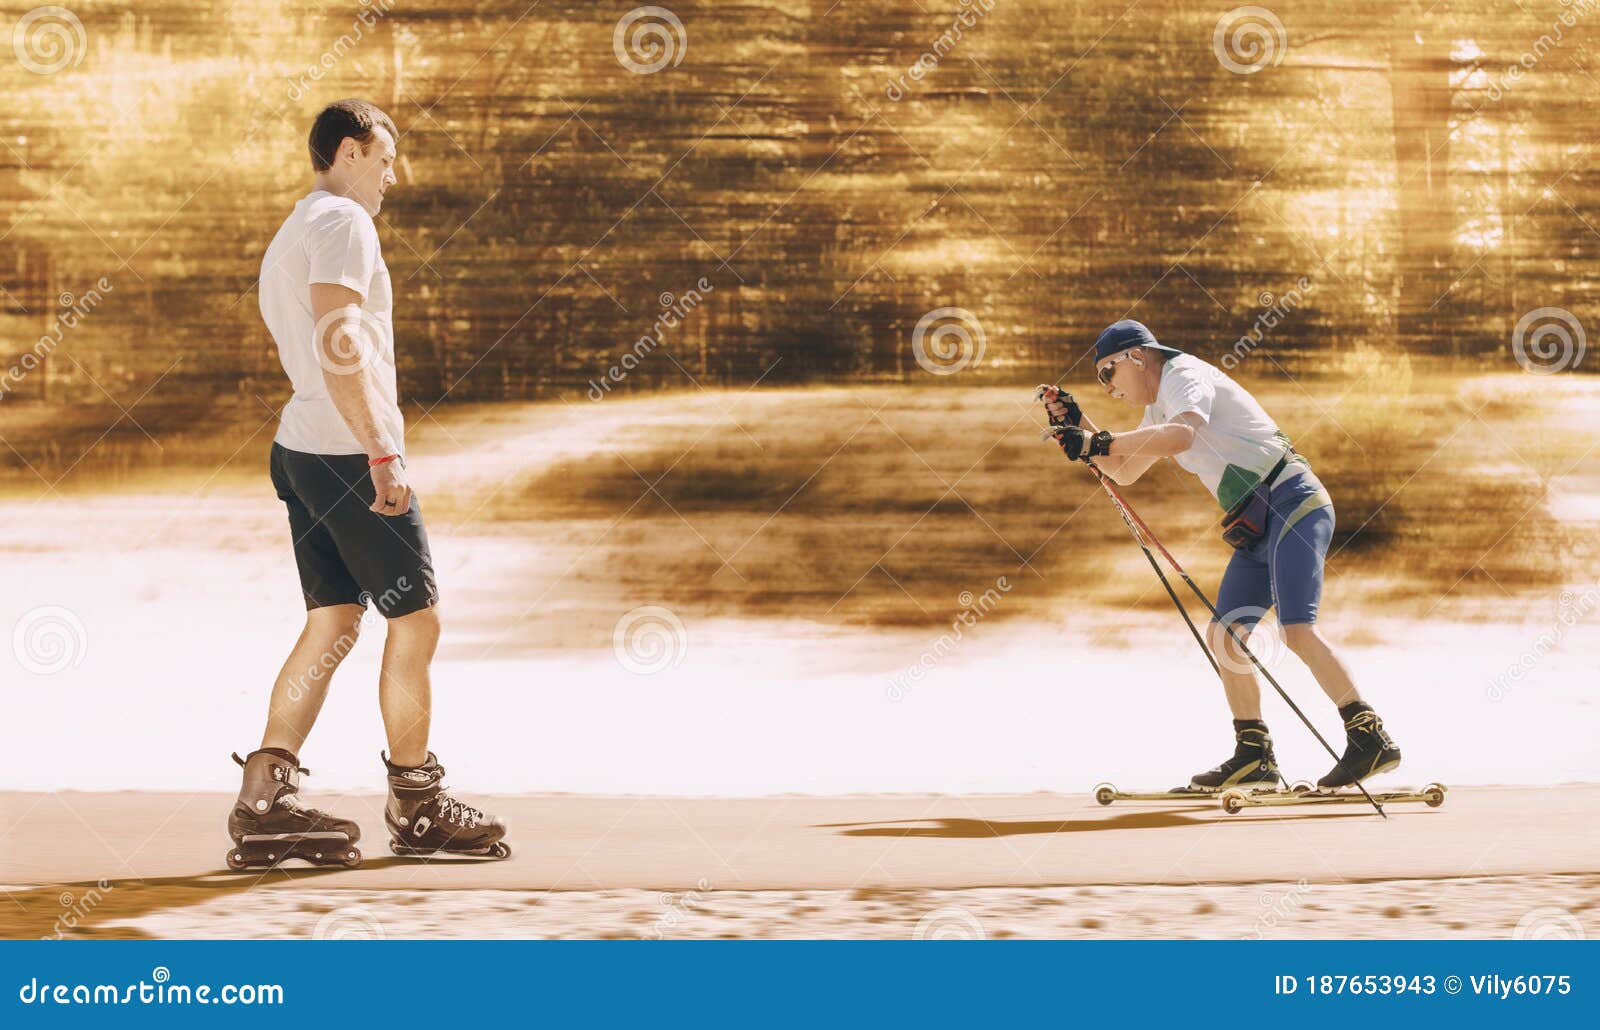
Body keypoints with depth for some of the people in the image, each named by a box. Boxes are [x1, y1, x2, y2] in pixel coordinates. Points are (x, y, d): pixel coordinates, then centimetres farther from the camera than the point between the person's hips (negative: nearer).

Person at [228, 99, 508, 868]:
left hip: (301, 449, 10)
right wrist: (382, 455, -23)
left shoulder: (291, 234, 21)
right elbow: (337, 343, -21)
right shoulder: (342, 221, -10)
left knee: (333, 620, 9)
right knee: (416, 617, -1)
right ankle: (416, 809, 6)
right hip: (347, 451, -10)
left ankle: (264, 801, 5)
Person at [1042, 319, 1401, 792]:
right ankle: (1254, 756, 8)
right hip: (1258, 527, 10)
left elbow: (1180, 436, -30)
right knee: (1223, 634, 5)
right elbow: (1125, 472, 29)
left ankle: (1370, 739, -22)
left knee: (1297, 630, -21)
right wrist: (1079, 424, 16)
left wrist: (1100, 442, -29)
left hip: (1293, 505, -10)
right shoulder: (1161, 407, 22)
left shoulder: (1186, 376, -9)